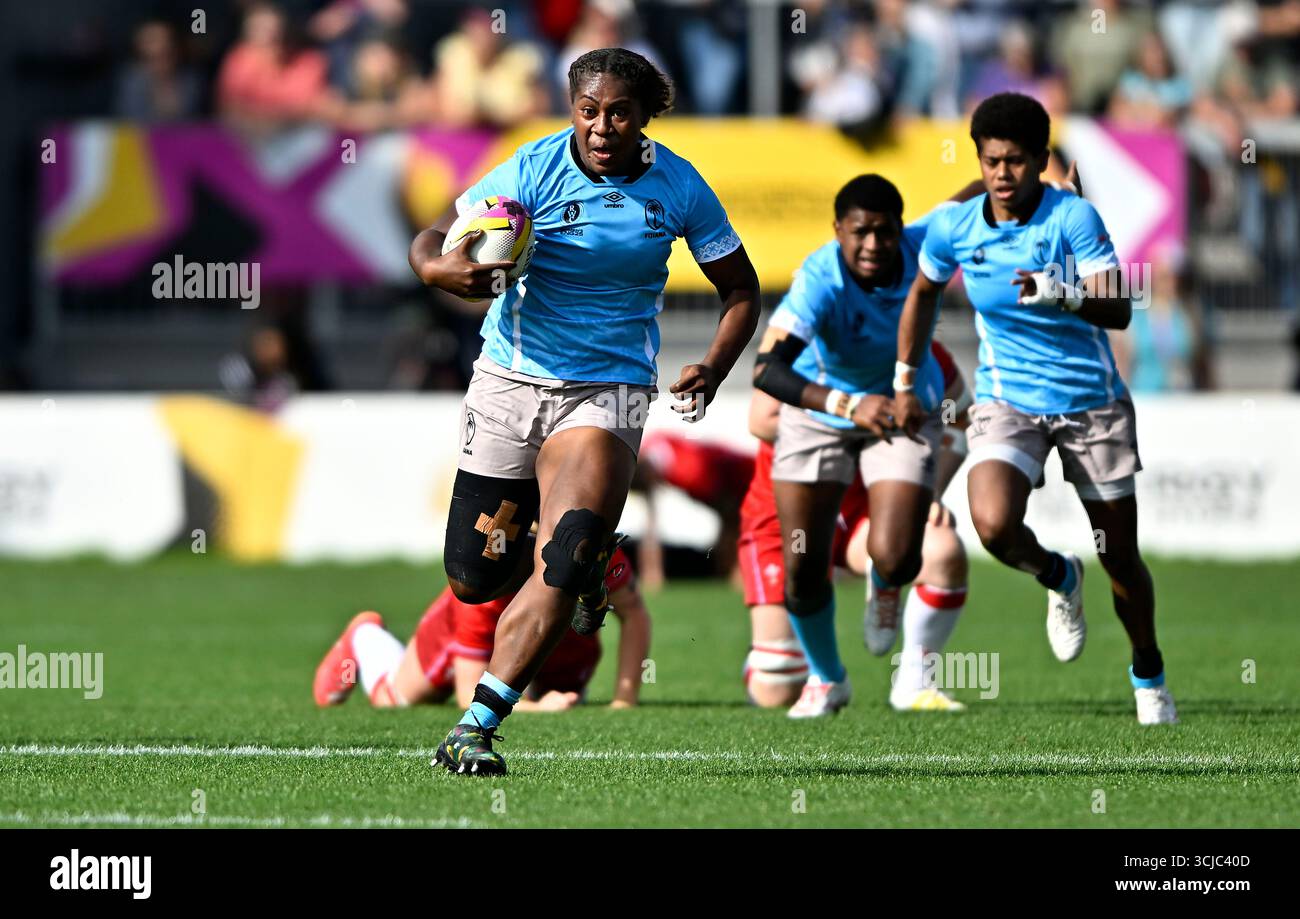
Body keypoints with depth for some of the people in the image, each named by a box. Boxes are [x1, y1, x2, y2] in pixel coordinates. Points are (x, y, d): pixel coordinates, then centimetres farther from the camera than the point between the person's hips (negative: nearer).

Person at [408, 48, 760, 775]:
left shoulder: (678, 187, -5)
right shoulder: (534, 170, -10)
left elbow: (741, 287, 7)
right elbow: (432, 239, -9)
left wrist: (714, 368, -11)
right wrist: (440, 267, -34)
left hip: (608, 389, -1)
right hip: (511, 381, 1)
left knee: (561, 565, -22)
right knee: (476, 579, 6)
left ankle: (477, 729, -18)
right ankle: (587, 560, 40)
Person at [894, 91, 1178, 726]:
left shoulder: (1074, 217, -16)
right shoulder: (953, 228, -6)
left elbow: (1118, 310, -24)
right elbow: (923, 292, 15)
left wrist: (1060, 294, -42)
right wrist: (905, 382, 16)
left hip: (1092, 402, -1)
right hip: (1007, 403, 1)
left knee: (1119, 554, 5)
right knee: (994, 526, -25)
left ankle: (1149, 675, 31)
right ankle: (1059, 579, 10)